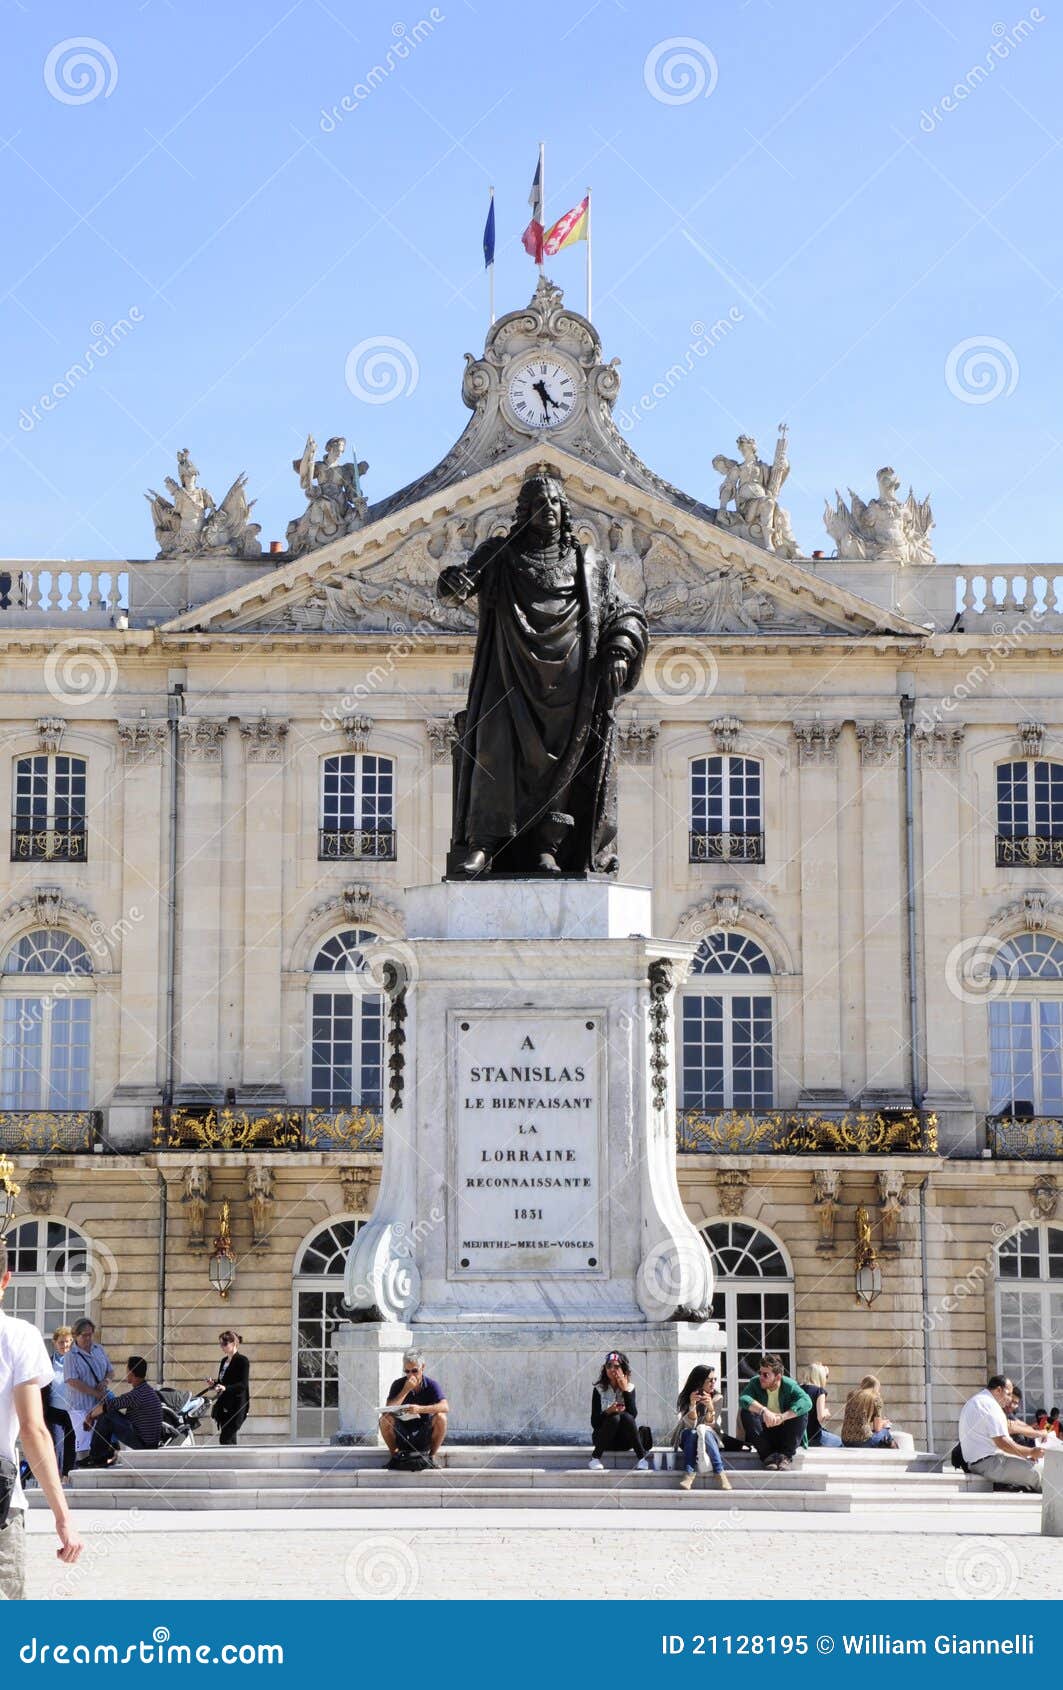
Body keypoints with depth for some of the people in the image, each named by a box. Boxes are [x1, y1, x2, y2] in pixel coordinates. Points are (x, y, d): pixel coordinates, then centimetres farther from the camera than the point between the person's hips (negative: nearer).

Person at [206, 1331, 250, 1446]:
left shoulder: (242, 1361, -9)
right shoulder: (224, 1361, 15)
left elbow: (243, 1385, -16)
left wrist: (225, 1388, -29)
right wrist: (214, 1384, 3)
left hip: (236, 1406, -8)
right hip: (224, 1406, 8)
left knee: (225, 1439, -14)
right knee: (230, 1441, 8)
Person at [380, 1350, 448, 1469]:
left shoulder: (431, 1385, -7)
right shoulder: (398, 1385, -3)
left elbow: (445, 1407, -24)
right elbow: (388, 1410, -17)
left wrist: (420, 1409, -37)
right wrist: (406, 1390, -23)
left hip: (425, 1436, -1)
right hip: (402, 1436, 1)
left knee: (440, 1418, -28)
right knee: (385, 1419, -26)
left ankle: (431, 1456, -9)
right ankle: (395, 1455, -4)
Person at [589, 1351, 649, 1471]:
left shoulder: (629, 1388, -1)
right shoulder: (599, 1389, -5)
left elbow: (633, 1415, -17)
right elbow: (594, 1422, -10)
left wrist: (625, 1390, -20)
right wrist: (608, 1412, -29)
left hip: (625, 1441, 1)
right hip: (604, 1438, -1)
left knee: (626, 1416, -29)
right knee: (614, 1418, -30)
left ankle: (642, 1458, -28)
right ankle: (595, 1459, -23)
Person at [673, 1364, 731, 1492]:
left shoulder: (716, 1398, -7)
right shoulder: (685, 1397, -9)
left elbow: (709, 1425, -16)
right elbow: (691, 1425, -19)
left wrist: (710, 1408, -34)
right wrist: (692, 1405, -36)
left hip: (709, 1437, 0)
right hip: (686, 1438, 0)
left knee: (705, 1432, -34)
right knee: (692, 1433, -34)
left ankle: (719, 1473, -42)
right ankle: (689, 1472, -46)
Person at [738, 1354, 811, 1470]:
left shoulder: (789, 1385, -14)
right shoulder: (755, 1384, -10)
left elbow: (807, 1402, -33)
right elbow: (743, 1399, -30)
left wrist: (782, 1417, -44)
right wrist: (763, 1410, -47)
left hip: (785, 1435, -1)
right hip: (764, 1433, 1)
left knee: (802, 1413, -27)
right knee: (746, 1412, -24)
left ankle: (787, 1455, -17)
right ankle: (767, 1455, -22)